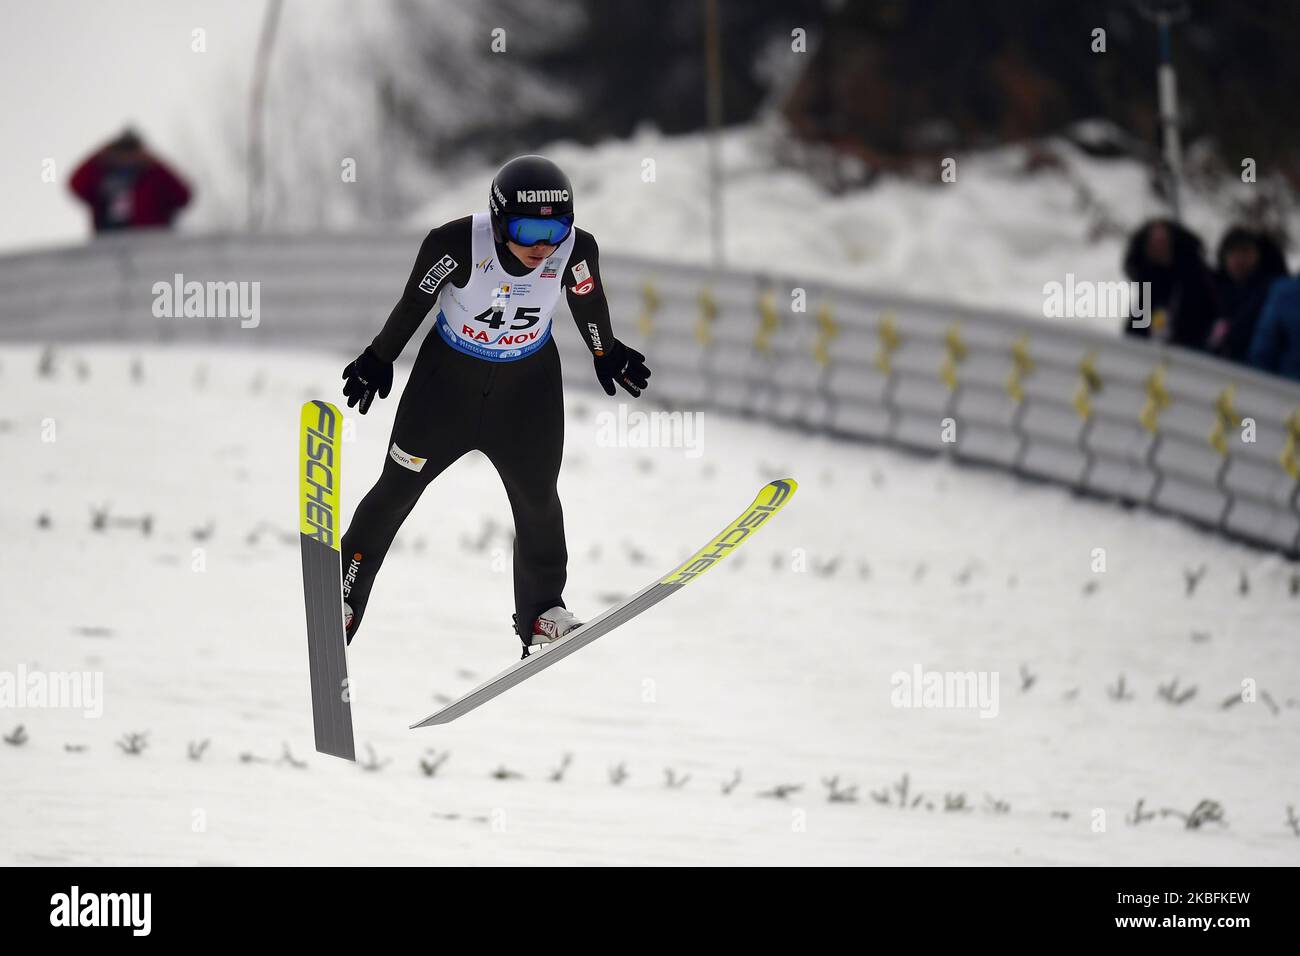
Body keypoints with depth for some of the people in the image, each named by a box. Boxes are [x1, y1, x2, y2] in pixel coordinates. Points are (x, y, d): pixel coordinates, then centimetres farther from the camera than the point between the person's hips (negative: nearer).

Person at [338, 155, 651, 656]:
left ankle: (542, 612, 29)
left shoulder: (576, 248, -25)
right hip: (449, 373, -2)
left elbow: (587, 301, -2)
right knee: (397, 490, 8)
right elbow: (415, 300, -14)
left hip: (528, 384, 2)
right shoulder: (457, 243, -33)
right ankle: (344, 592, 25)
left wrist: (608, 355, 13)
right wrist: (379, 359, -2)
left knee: (537, 498, 9)